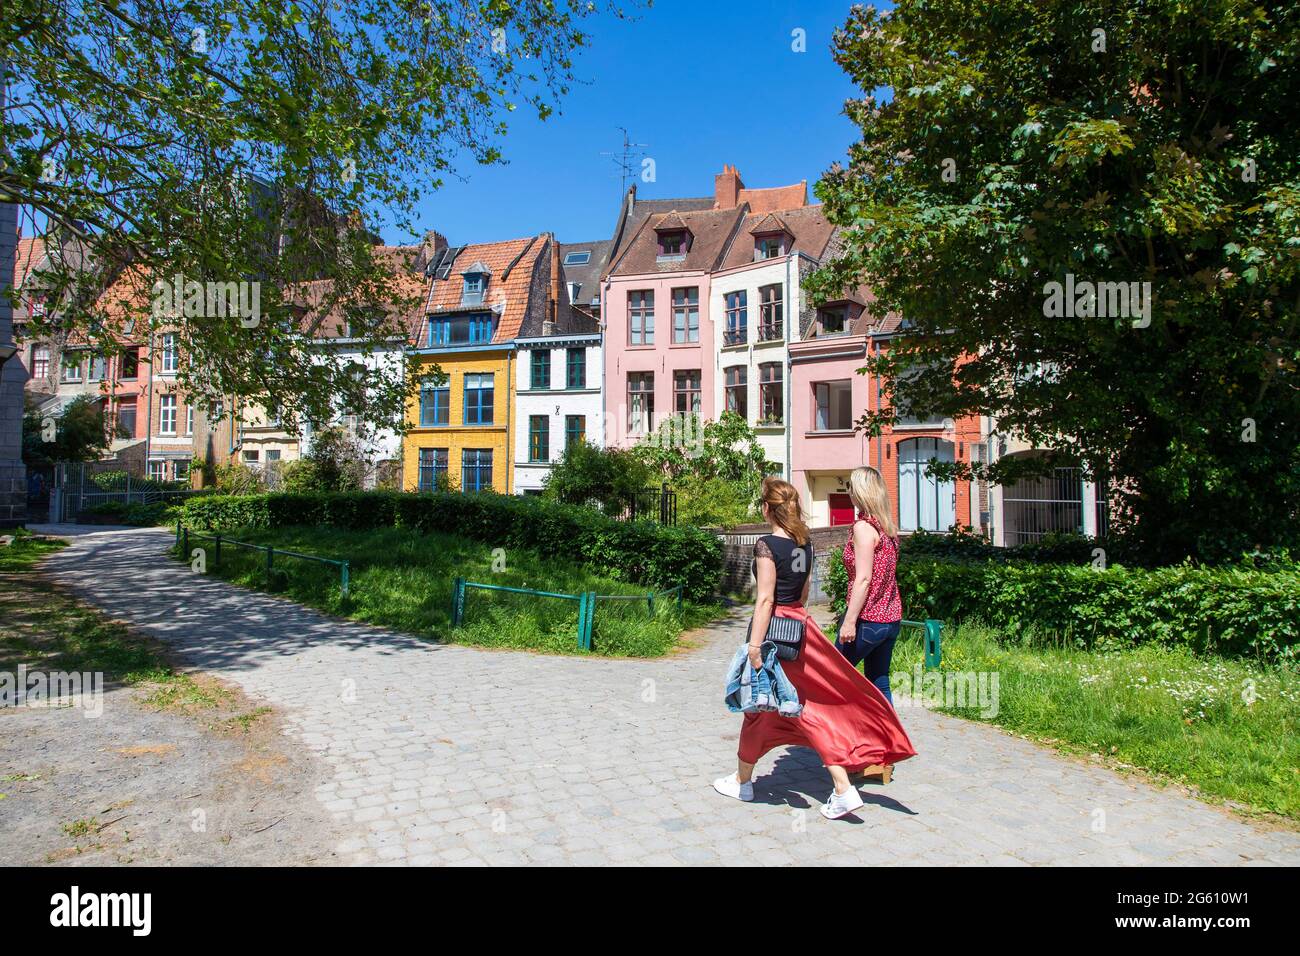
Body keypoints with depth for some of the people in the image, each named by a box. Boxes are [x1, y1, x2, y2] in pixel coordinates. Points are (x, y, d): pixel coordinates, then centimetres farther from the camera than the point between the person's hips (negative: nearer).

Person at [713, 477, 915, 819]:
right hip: (800, 627, 7)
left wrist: (754, 647, -19)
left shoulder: (766, 544, -15)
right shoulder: (804, 543, 7)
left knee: (759, 707, 10)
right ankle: (843, 791, 4)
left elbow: (765, 599, -20)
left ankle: (742, 781, 29)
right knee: (807, 706, 9)